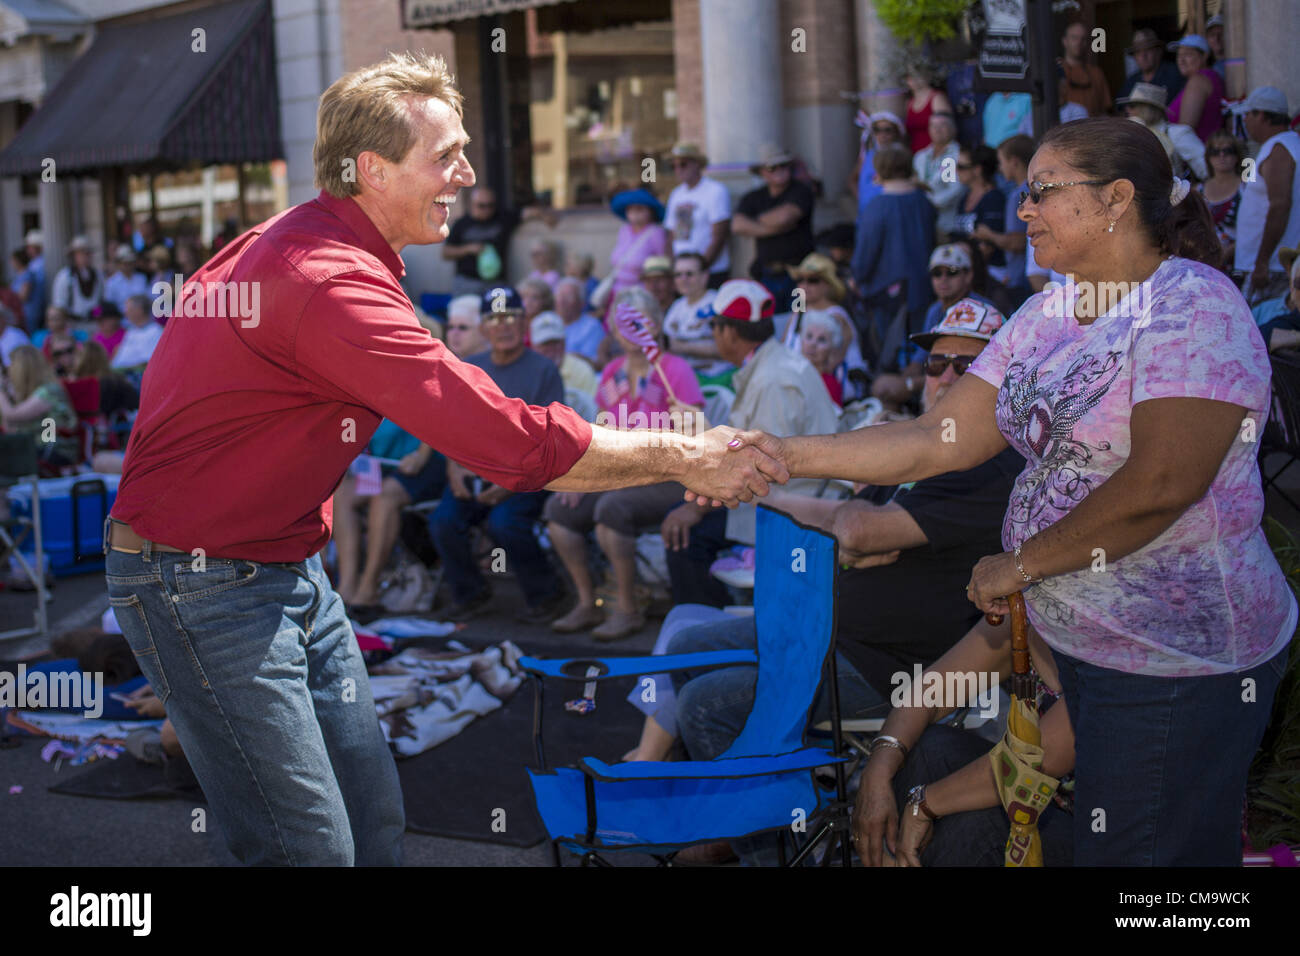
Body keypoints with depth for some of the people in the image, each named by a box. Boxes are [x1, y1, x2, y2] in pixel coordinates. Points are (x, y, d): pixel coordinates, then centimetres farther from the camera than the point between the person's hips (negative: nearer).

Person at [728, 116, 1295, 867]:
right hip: (1080, 639, 8)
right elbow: (939, 441, 6)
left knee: (1135, 854, 1)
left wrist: (1021, 564, -14)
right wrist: (787, 457, -4)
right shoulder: (1046, 317, 11)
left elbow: (1163, 482, -24)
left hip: (1177, 662, -8)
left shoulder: (1194, 306, -15)